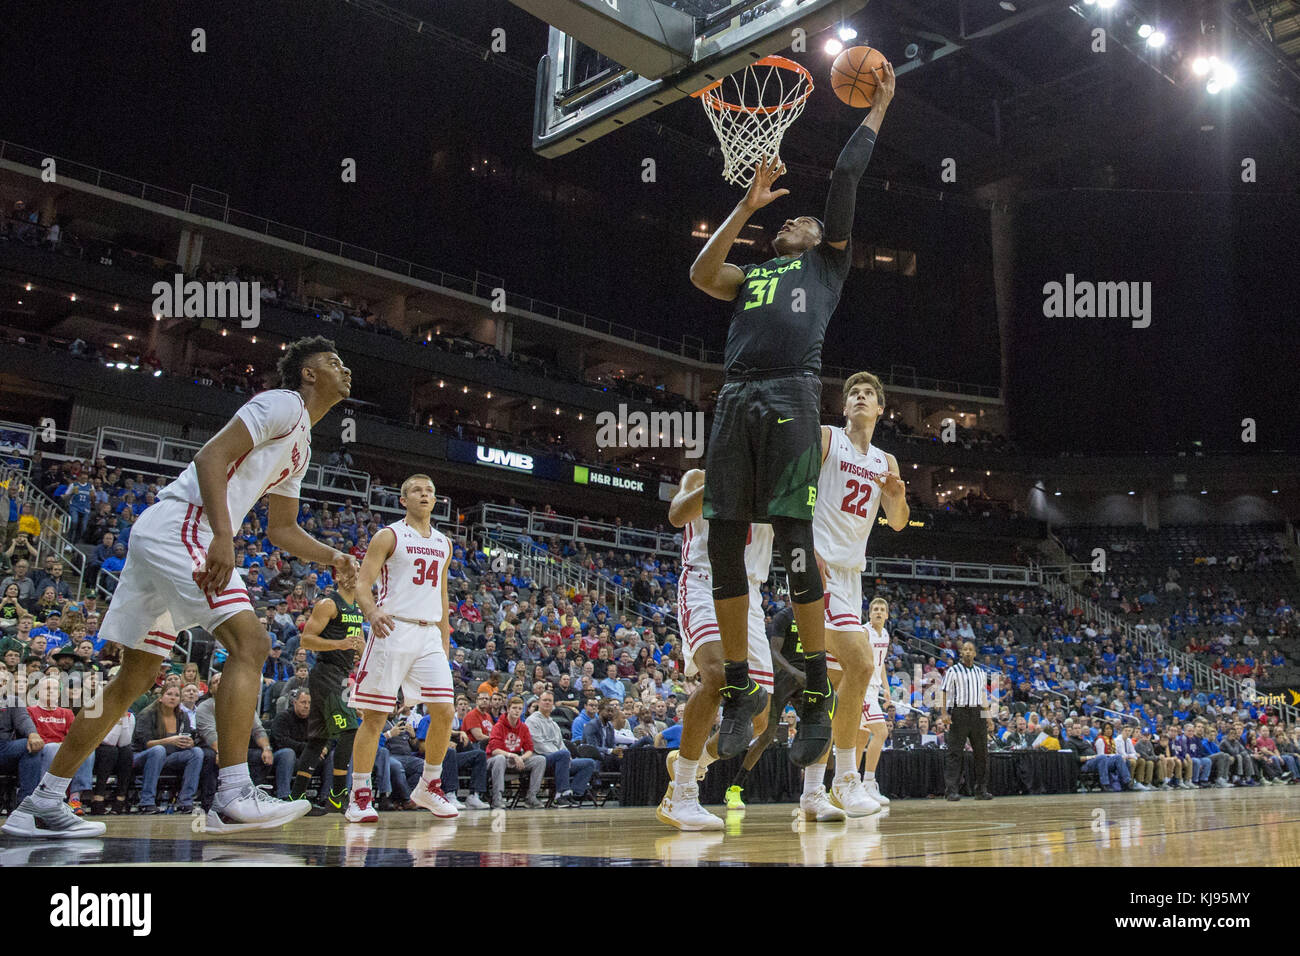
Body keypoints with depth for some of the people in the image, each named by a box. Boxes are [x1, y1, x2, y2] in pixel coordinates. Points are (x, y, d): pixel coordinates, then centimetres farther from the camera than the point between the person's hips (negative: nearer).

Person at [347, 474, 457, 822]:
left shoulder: (443, 544, 17)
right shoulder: (389, 536, 1)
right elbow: (362, 584, -6)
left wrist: (445, 642, 19)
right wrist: (372, 611, -27)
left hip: (429, 636, 5)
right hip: (392, 631, -5)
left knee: (444, 711, -4)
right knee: (375, 715, -2)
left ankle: (429, 787, 13)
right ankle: (359, 796, 7)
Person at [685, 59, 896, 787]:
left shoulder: (828, 262, 23)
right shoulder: (750, 276, 31)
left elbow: (847, 172, 20)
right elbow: (701, 273, 11)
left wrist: (881, 105, 27)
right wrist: (749, 205, 14)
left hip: (792, 395, -4)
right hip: (736, 399, 4)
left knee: (794, 538, -12)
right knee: (723, 544, -3)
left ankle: (819, 693, -4)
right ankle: (740, 688, 7)